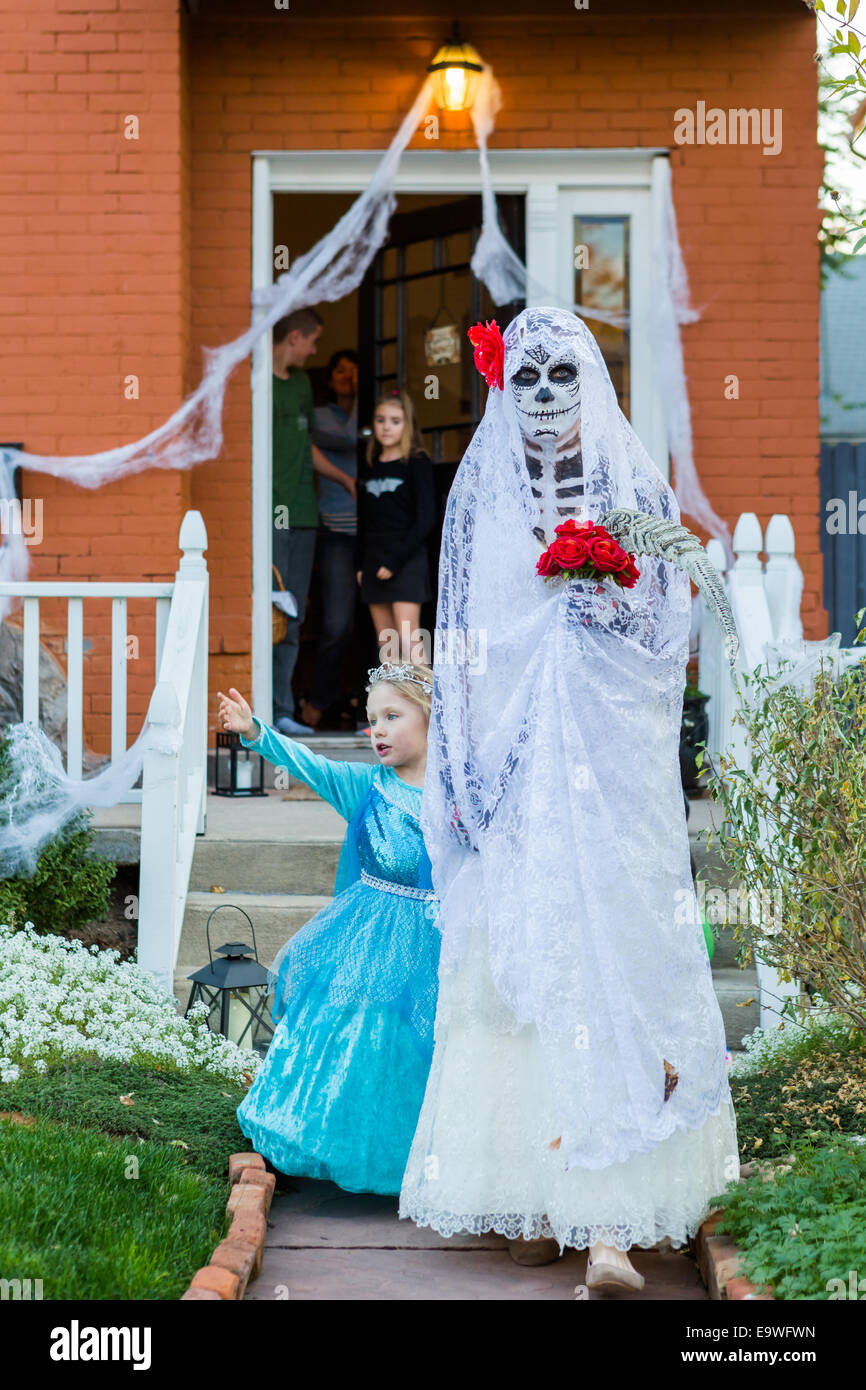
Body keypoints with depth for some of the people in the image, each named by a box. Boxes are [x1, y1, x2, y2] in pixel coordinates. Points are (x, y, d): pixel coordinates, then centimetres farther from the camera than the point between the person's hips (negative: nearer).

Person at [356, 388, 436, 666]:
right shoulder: (370, 467, 14)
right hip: (374, 560, 6)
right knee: (385, 640, 5)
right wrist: (361, 565, 10)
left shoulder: (417, 463, -3)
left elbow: (426, 520, -9)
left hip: (407, 559, -6)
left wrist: (395, 560, -13)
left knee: (407, 635, -14)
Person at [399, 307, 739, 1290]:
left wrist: (616, 609, -12)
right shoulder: (480, 496, 11)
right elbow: (458, 642, 11)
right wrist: (460, 771, 4)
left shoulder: (637, 489, 7)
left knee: (611, 953, -10)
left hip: (610, 759, -1)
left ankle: (610, 1216, -12)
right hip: (512, 758, 2)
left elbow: (669, 627, 9)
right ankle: (532, 1198, 7)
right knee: (515, 960, -2)